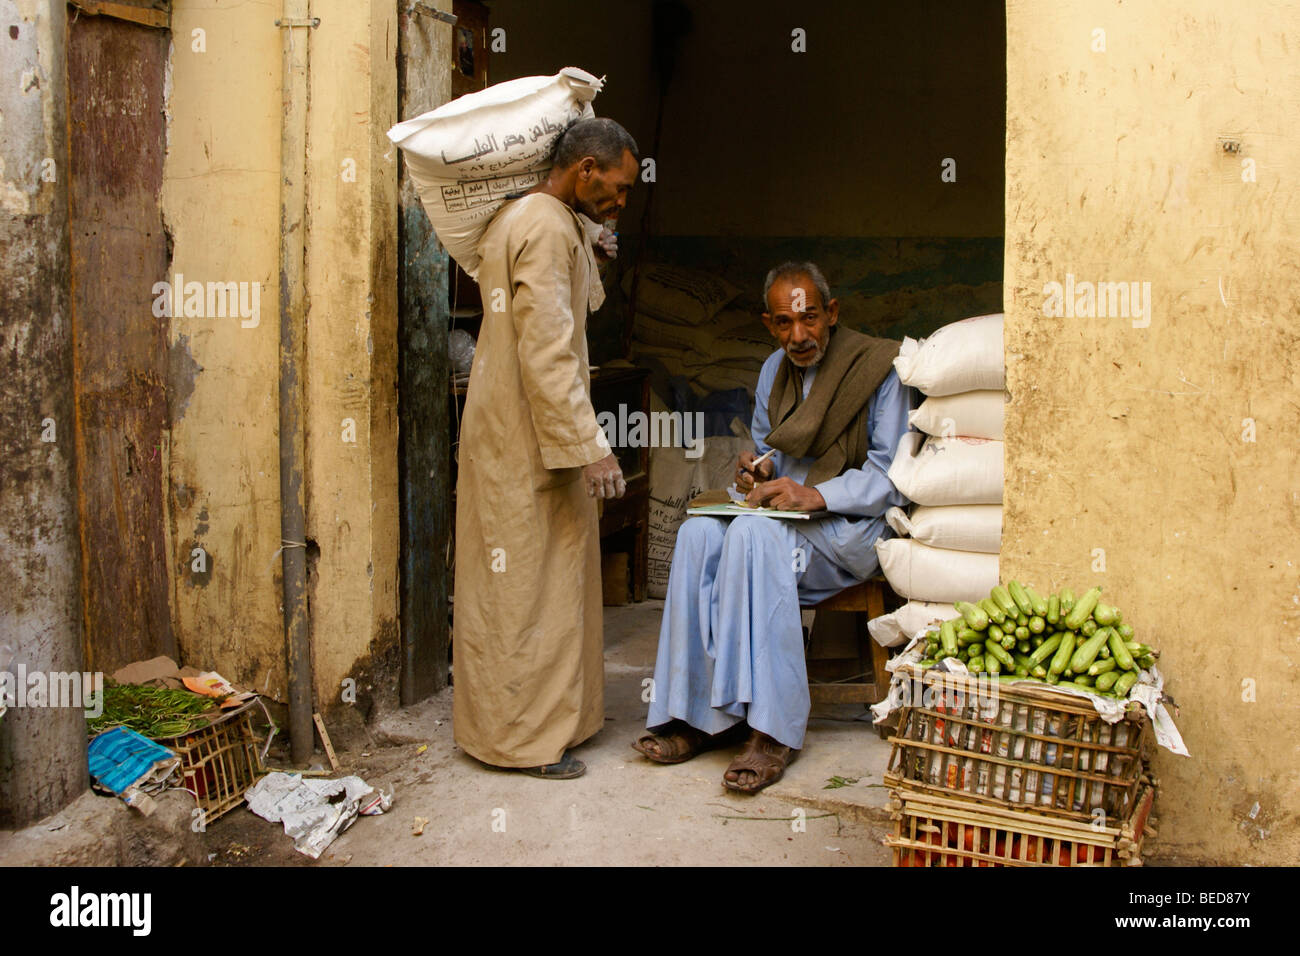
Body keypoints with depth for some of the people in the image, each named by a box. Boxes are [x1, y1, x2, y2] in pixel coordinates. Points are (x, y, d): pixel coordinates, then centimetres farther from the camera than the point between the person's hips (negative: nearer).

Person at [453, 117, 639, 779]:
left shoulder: (518, 217, 14)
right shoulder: (548, 229, -18)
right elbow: (547, 352, -25)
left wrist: (588, 254, 14)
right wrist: (588, 447, -25)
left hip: (504, 433, 10)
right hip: (529, 443, -10)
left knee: (510, 581, 16)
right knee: (530, 583, -2)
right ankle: (525, 736, 8)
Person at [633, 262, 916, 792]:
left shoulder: (878, 366, -6)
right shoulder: (775, 370, 14)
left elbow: (892, 477, -11)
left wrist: (814, 495, -24)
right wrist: (757, 474, -2)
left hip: (852, 529, -6)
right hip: (784, 514, 6)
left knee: (754, 535, -34)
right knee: (698, 533, -24)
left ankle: (772, 729, -32)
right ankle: (701, 714, -23)